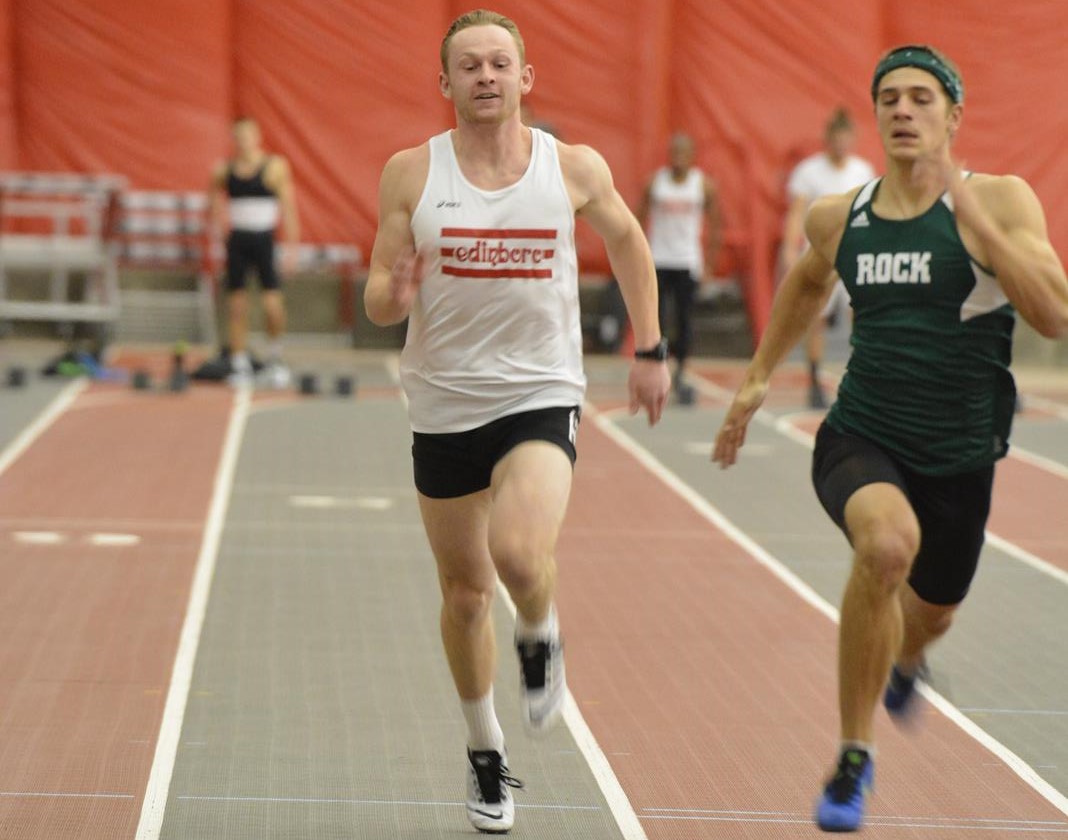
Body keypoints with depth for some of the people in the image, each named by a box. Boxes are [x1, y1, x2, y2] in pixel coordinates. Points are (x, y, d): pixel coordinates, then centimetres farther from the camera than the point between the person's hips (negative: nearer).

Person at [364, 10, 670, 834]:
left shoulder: (575, 168, -3)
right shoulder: (411, 173, -4)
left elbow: (628, 241, 16)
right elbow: (377, 302, -2)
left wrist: (651, 348, 14)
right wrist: (396, 293, -26)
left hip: (541, 396, -2)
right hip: (444, 404, 2)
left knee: (521, 553, -27)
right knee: (464, 594, 11)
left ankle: (540, 636, 9)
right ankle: (486, 754, 32)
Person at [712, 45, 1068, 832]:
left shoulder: (1001, 201, -10)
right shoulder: (838, 218, 1)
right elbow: (808, 282, 24)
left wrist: (968, 209, -27)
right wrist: (758, 376, 22)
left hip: (959, 457, 0)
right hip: (860, 439, 0)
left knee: (932, 612, 21)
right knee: (887, 542, -33)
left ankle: (903, 660, 65)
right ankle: (855, 754, -17)